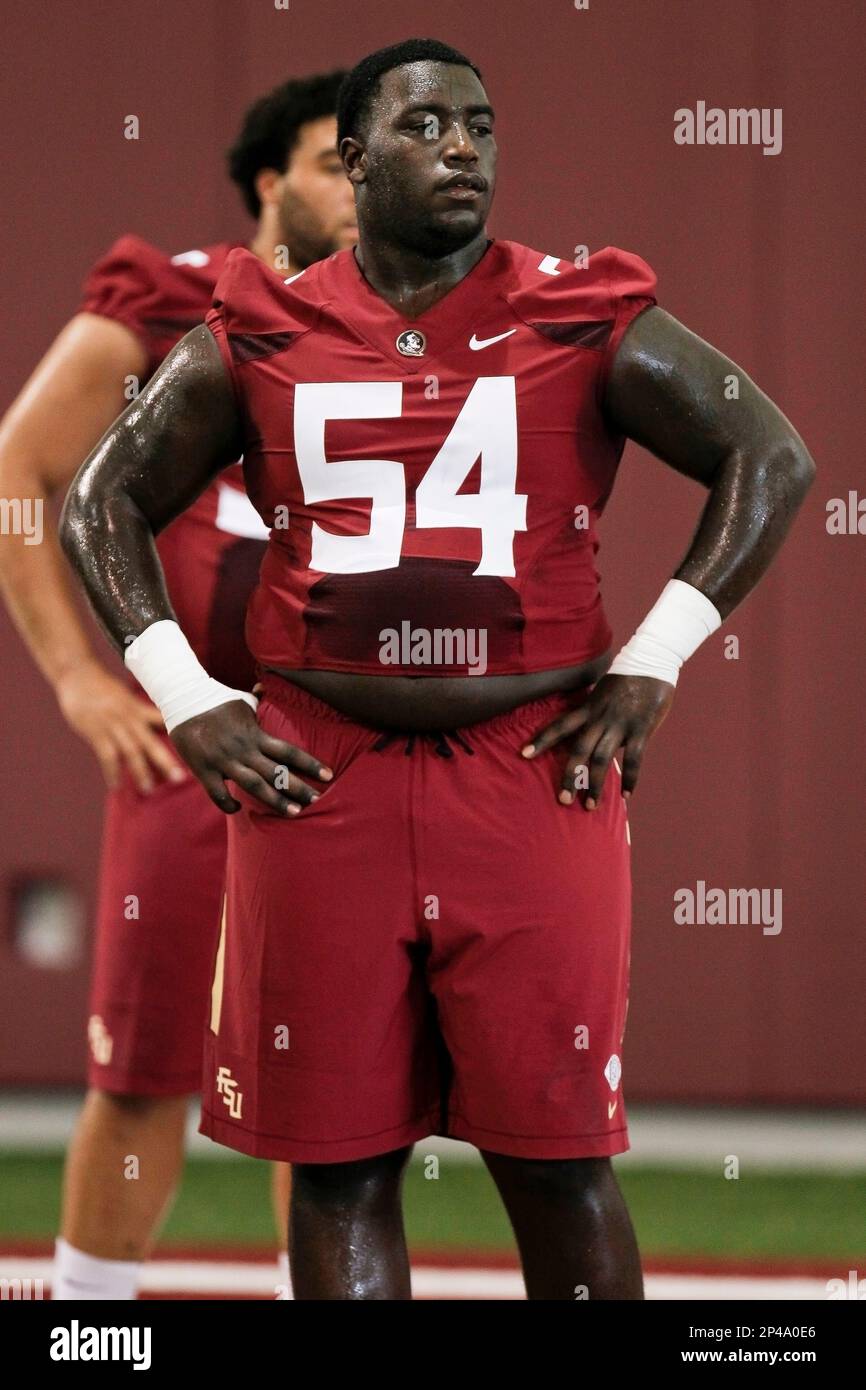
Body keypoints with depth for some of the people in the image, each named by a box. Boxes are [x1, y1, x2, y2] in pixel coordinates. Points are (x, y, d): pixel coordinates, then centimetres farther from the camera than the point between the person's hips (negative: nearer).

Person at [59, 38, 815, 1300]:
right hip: (318, 774, 2)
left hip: (535, 770, -1)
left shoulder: (587, 323, 2)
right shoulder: (258, 338, 7)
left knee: (559, 1157, 1)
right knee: (338, 1160, 5)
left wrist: (654, 664, 0)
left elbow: (772, 460, 5)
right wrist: (187, 699, 4)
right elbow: (106, 500, 14)